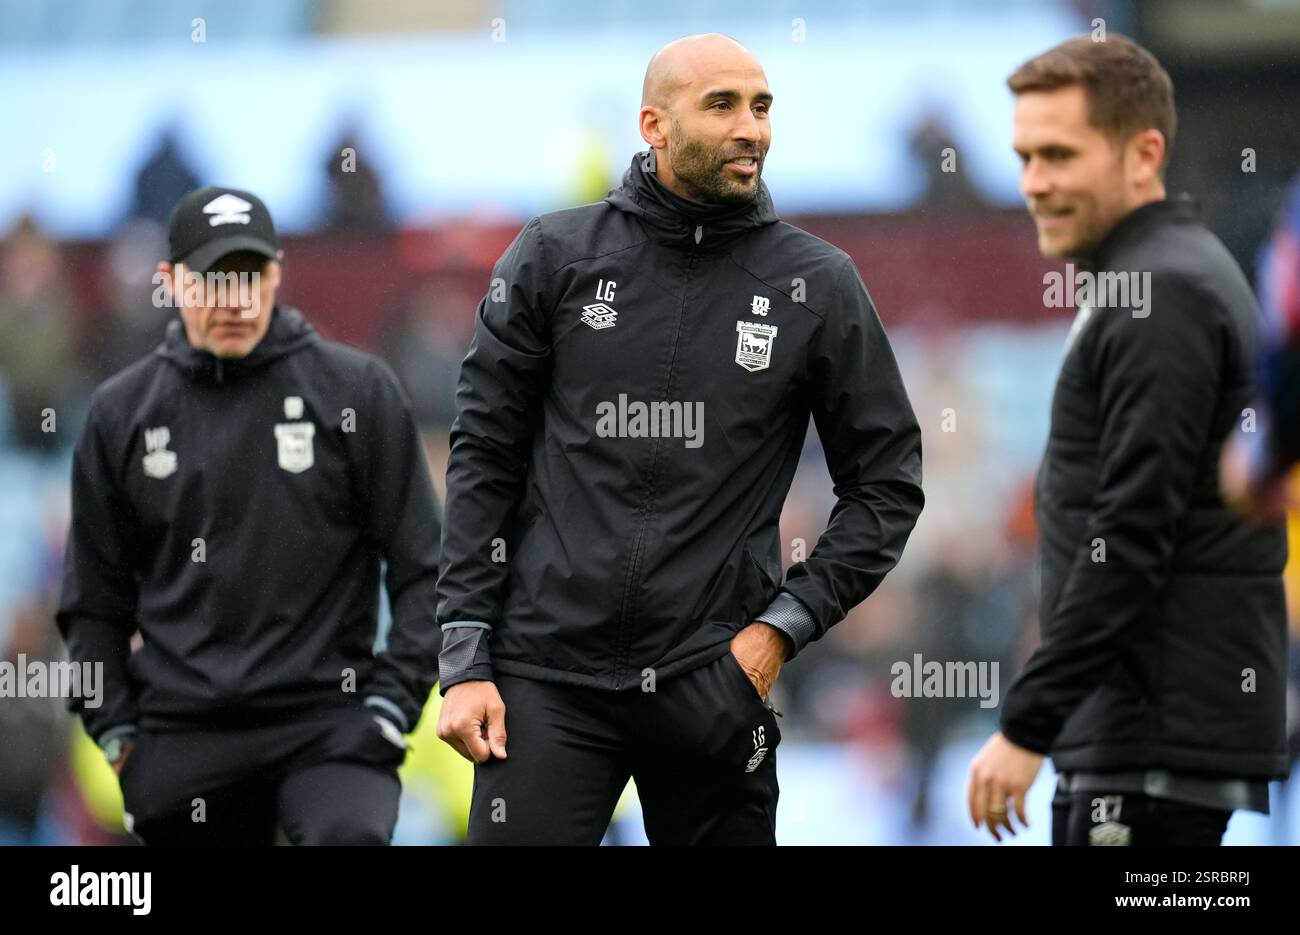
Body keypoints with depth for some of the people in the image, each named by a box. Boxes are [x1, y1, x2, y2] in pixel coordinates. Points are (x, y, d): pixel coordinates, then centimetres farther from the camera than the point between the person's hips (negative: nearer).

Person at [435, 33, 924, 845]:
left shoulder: (819, 284, 4)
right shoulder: (555, 256, 3)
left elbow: (888, 482, 8)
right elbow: (484, 458, 5)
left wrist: (784, 626, -2)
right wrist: (466, 660, -1)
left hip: (713, 684, 1)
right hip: (547, 675, -1)